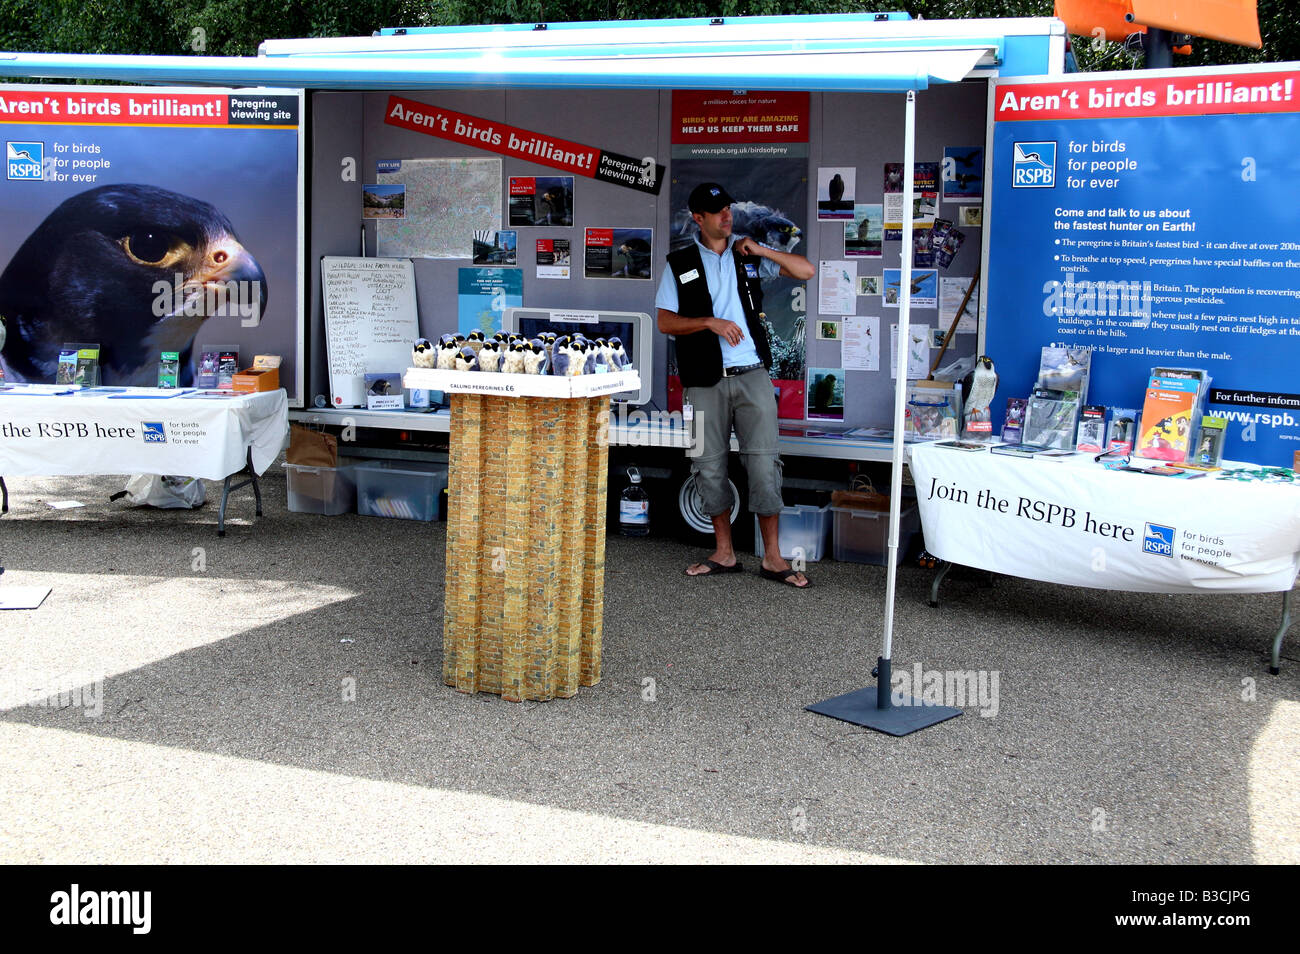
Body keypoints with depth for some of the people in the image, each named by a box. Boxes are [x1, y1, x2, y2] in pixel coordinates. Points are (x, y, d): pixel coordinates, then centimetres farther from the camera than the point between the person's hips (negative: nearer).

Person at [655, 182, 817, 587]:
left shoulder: (748, 254, 9)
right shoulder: (680, 264, 6)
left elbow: (806, 271, 6)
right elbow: (665, 322, 2)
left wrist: (762, 251, -7)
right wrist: (710, 322, -12)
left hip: (752, 375, 0)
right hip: (706, 380, 0)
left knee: (764, 461, -4)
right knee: (710, 465, 5)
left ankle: (772, 557, 2)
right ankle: (724, 553, 18)